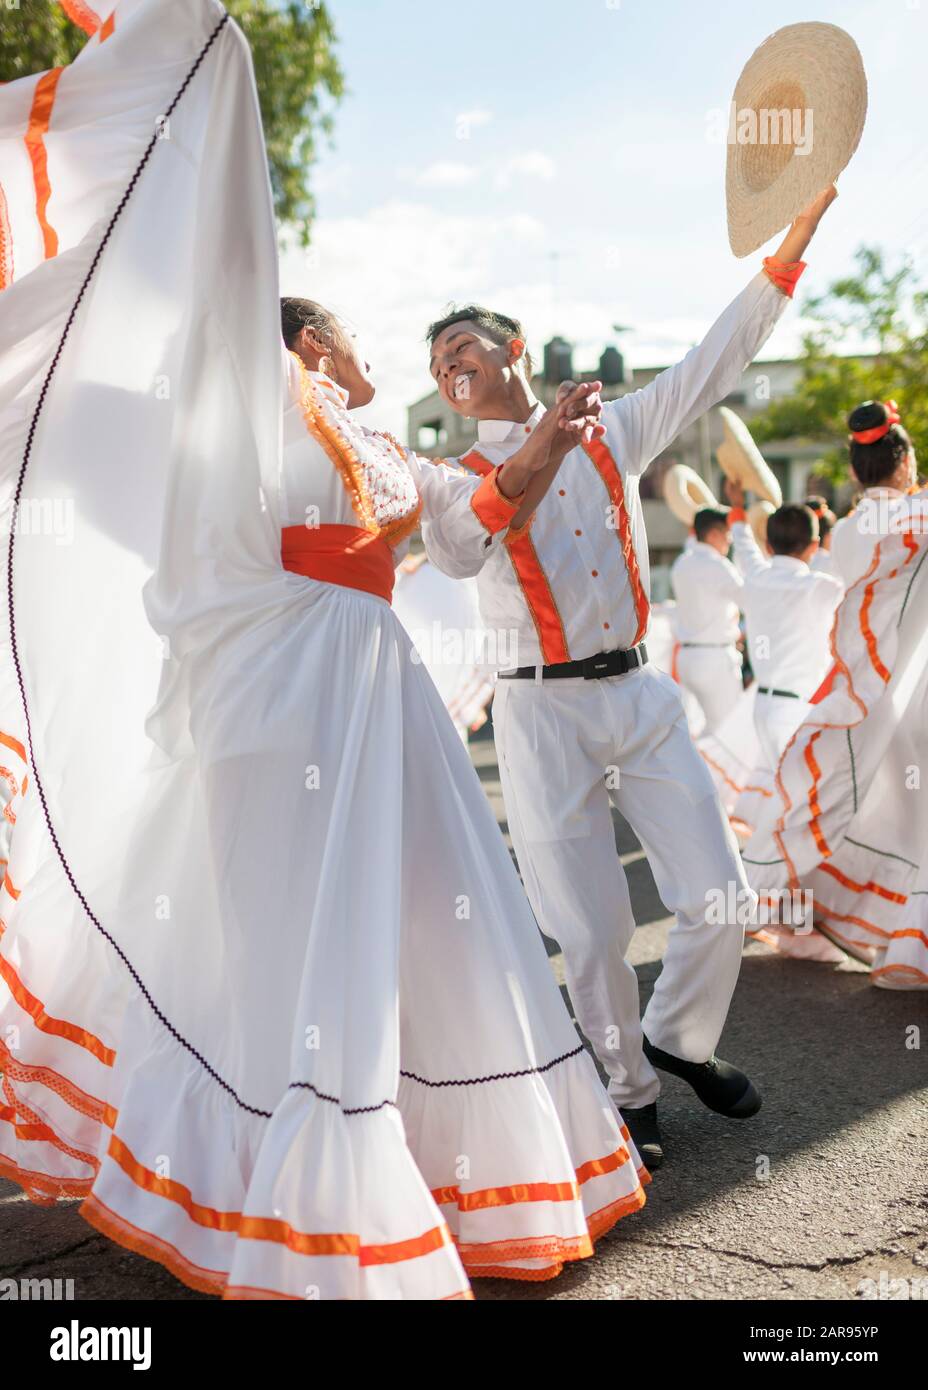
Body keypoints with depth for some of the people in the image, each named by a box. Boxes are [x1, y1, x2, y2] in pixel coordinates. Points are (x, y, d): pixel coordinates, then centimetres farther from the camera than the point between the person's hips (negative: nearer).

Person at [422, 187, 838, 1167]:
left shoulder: (612, 434, 12)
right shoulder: (460, 479, 4)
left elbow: (715, 361, 10)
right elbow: (451, 554, -19)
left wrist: (793, 241, 6)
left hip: (640, 693, 3)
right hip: (543, 711, -3)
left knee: (718, 899, 1)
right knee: (594, 929, 0)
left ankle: (677, 1037, 30)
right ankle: (626, 1093, 23)